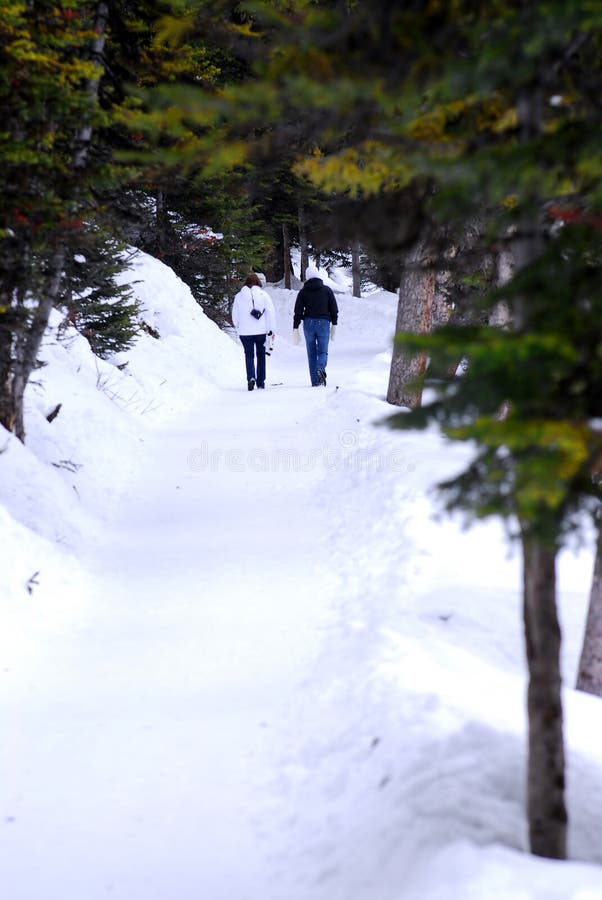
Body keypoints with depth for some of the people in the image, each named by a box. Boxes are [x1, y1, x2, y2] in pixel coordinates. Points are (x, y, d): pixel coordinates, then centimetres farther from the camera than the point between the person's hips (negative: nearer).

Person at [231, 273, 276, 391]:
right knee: (261, 355, 13)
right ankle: (261, 382, 15)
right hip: (261, 331, 0)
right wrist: (272, 330, 6)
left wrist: (238, 328, 23)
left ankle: (251, 377, -19)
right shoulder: (263, 295, -3)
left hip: (245, 332, 0)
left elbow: (235, 316, 7)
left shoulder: (238, 296, 1)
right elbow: (271, 313, -3)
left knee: (249, 355, 5)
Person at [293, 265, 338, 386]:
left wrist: (295, 329, 4)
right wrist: (334, 325, 12)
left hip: (309, 323, 1)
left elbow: (298, 311, 1)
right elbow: (334, 309, 4)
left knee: (311, 353, 8)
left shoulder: (303, 292, 3)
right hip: (324, 323, -1)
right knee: (322, 351, 6)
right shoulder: (326, 290, 4)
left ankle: (315, 382, 4)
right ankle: (321, 368, -27)